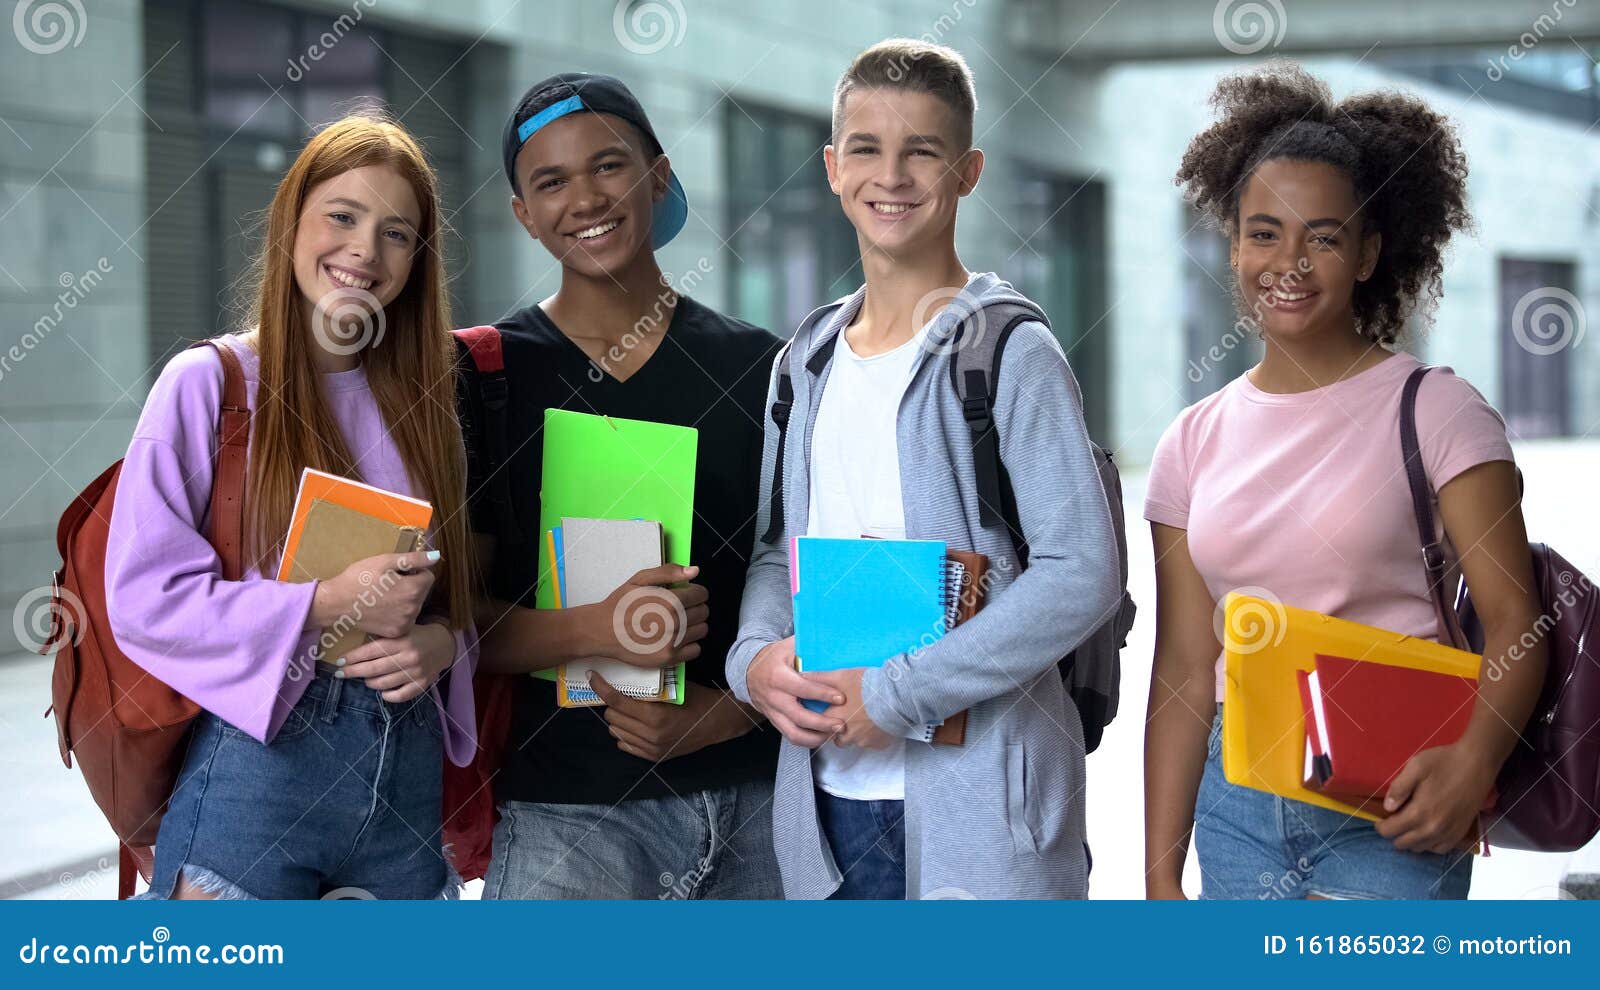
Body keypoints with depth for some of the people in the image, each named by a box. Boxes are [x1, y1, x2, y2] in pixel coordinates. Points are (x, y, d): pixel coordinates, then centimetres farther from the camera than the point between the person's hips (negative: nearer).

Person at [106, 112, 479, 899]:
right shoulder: (208, 383, -3)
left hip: (410, 767, 5)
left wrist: (440, 642, -7)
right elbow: (142, 594, -10)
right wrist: (323, 605, -18)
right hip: (259, 755, -5)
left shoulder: (421, 398, 12)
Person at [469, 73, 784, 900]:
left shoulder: (757, 367, 7)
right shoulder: (488, 375, 2)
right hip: (569, 809, -2)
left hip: (761, 794, 2)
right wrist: (591, 631, -19)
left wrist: (730, 711, -9)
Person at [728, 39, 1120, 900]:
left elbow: (1082, 573, -14)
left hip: (982, 805, -6)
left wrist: (895, 695, -16)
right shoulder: (805, 364, 13)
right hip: (827, 794, 6)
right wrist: (756, 657, -4)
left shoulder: (1010, 353, -7)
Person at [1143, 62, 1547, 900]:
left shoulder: (1434, 410, -4)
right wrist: (1160, 872, 5)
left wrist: (1471, 762, -28)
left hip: (1389, 809, -4)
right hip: (1237, 808, 4)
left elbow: (1513, 620, -9)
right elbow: (1184, 671, 8)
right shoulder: (1195, 442, 8)